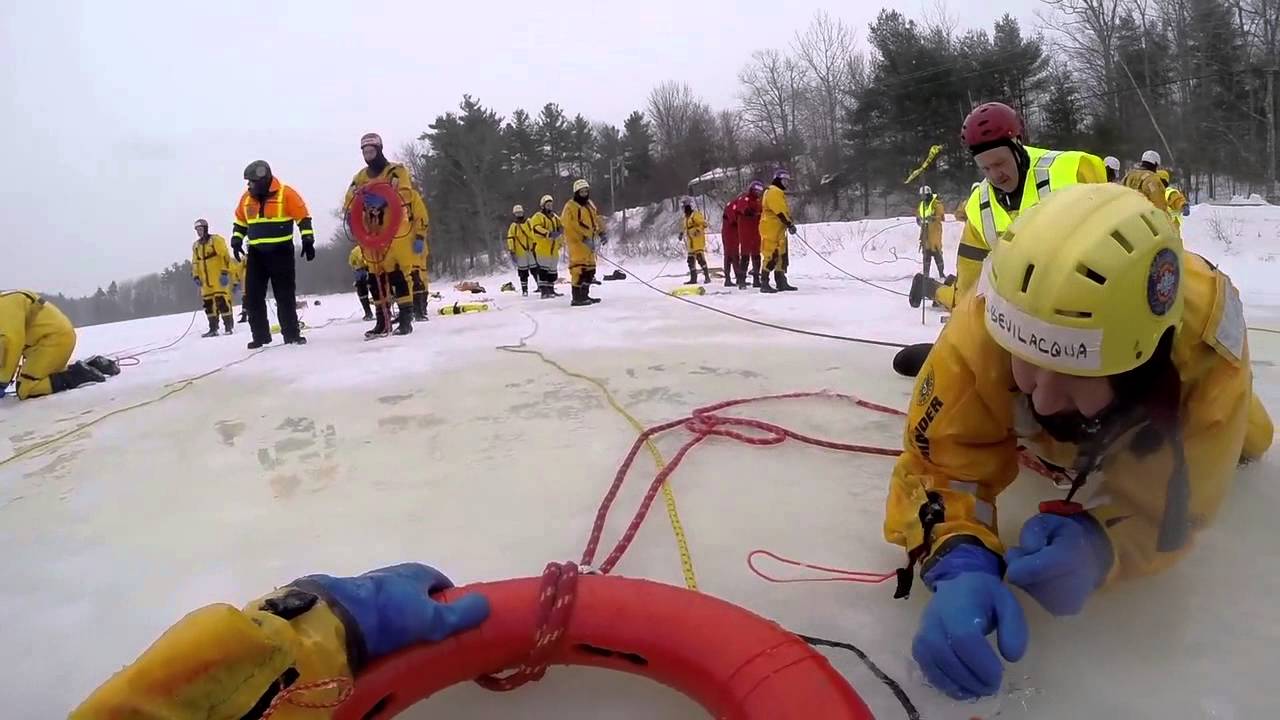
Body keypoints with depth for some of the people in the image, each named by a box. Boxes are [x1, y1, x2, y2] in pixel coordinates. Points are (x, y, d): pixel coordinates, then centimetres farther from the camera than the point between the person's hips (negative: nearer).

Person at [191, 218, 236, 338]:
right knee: (208, 304, 5)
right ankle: (213, 329, 9)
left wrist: (225, 273, -17)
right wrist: (196, 276, 12)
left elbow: (225, 256, -10)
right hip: (205, 281, 7)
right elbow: (195, 263, 23)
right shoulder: (196, 245, 18)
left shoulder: (216, 240, -3)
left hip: (219, 278, -7)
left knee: (222, 301, -12)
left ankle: (228, 327, -8)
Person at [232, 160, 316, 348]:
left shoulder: (285, 193, -7)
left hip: (281, 252, -5)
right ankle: (260, 336, 9)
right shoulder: (247, 198, 8)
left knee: (285, 296, -1)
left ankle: (292, 333, 7)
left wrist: (308, 241, -10)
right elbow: (240, 222, 20)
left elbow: (303, 217, -5)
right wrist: (236, 241, 10)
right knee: (253, 296, 2)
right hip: (256, 253, 5)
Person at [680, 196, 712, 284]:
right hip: (690, 242, 9)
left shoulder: (696, 214, -8)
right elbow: (684, 227, 33)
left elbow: (704, 224, -15)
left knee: (700, 259, -15)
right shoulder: (686, 217, 19)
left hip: (698, 241, -9)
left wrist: (698, 230, -27)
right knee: (691, 260, 10)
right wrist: (682, 233, 19)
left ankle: (707, 277, -13)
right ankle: (693, 278, 17)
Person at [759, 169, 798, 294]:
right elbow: (780, 211, -19)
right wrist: (790, 224, -21)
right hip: (771, 229, -11)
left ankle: (781, 282, 15)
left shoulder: (778, 192, 24)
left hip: (779, 230, 11)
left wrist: (789, 224, 17)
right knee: (771, 256, -13)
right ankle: (764, 283, -12)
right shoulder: (774, 192, -11)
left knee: (782, 256, 11)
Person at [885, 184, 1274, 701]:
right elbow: (942, 460, -42)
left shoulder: (1206, 341, -47)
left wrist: (1097, 545, -61)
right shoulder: (985, 329, -48)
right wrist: (960, 563, -61)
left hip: (1166, 383, 1)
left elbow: (1169, 503, -40)